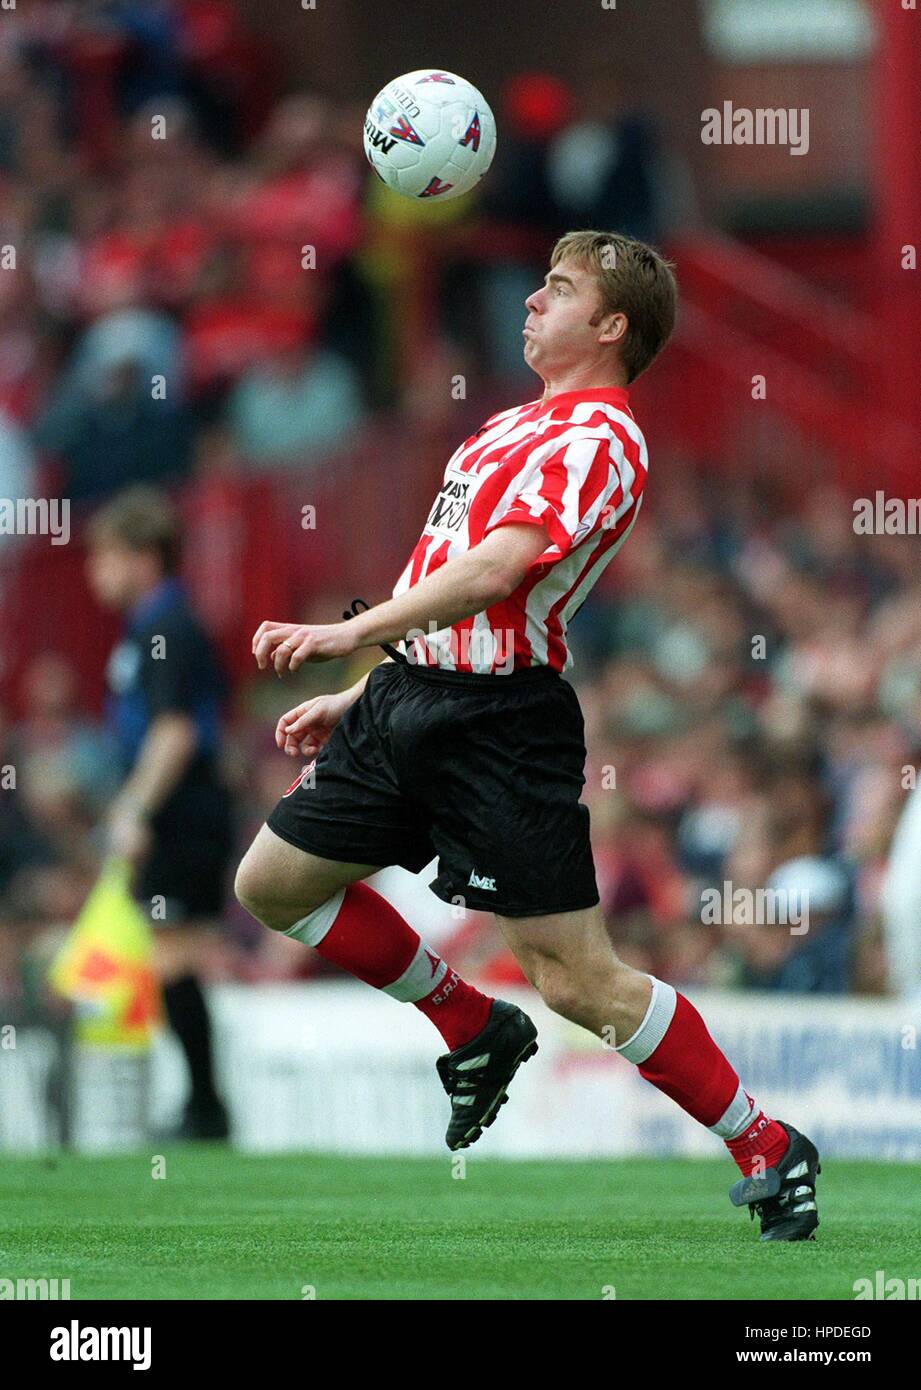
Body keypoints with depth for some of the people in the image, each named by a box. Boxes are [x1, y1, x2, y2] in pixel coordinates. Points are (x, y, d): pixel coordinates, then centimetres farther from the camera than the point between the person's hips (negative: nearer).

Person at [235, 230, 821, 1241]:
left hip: (498, 723, -10)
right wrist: (356, 698, 25)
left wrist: (351, 633, -33)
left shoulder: (598, 438, -14)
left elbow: (494, 569, -28)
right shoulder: (517, 426, 18)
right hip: (414, 698, 10)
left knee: (580, 983, -11)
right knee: (271, 884, 12)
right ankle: (474, 1030, 26)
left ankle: (768, 1154, 2)